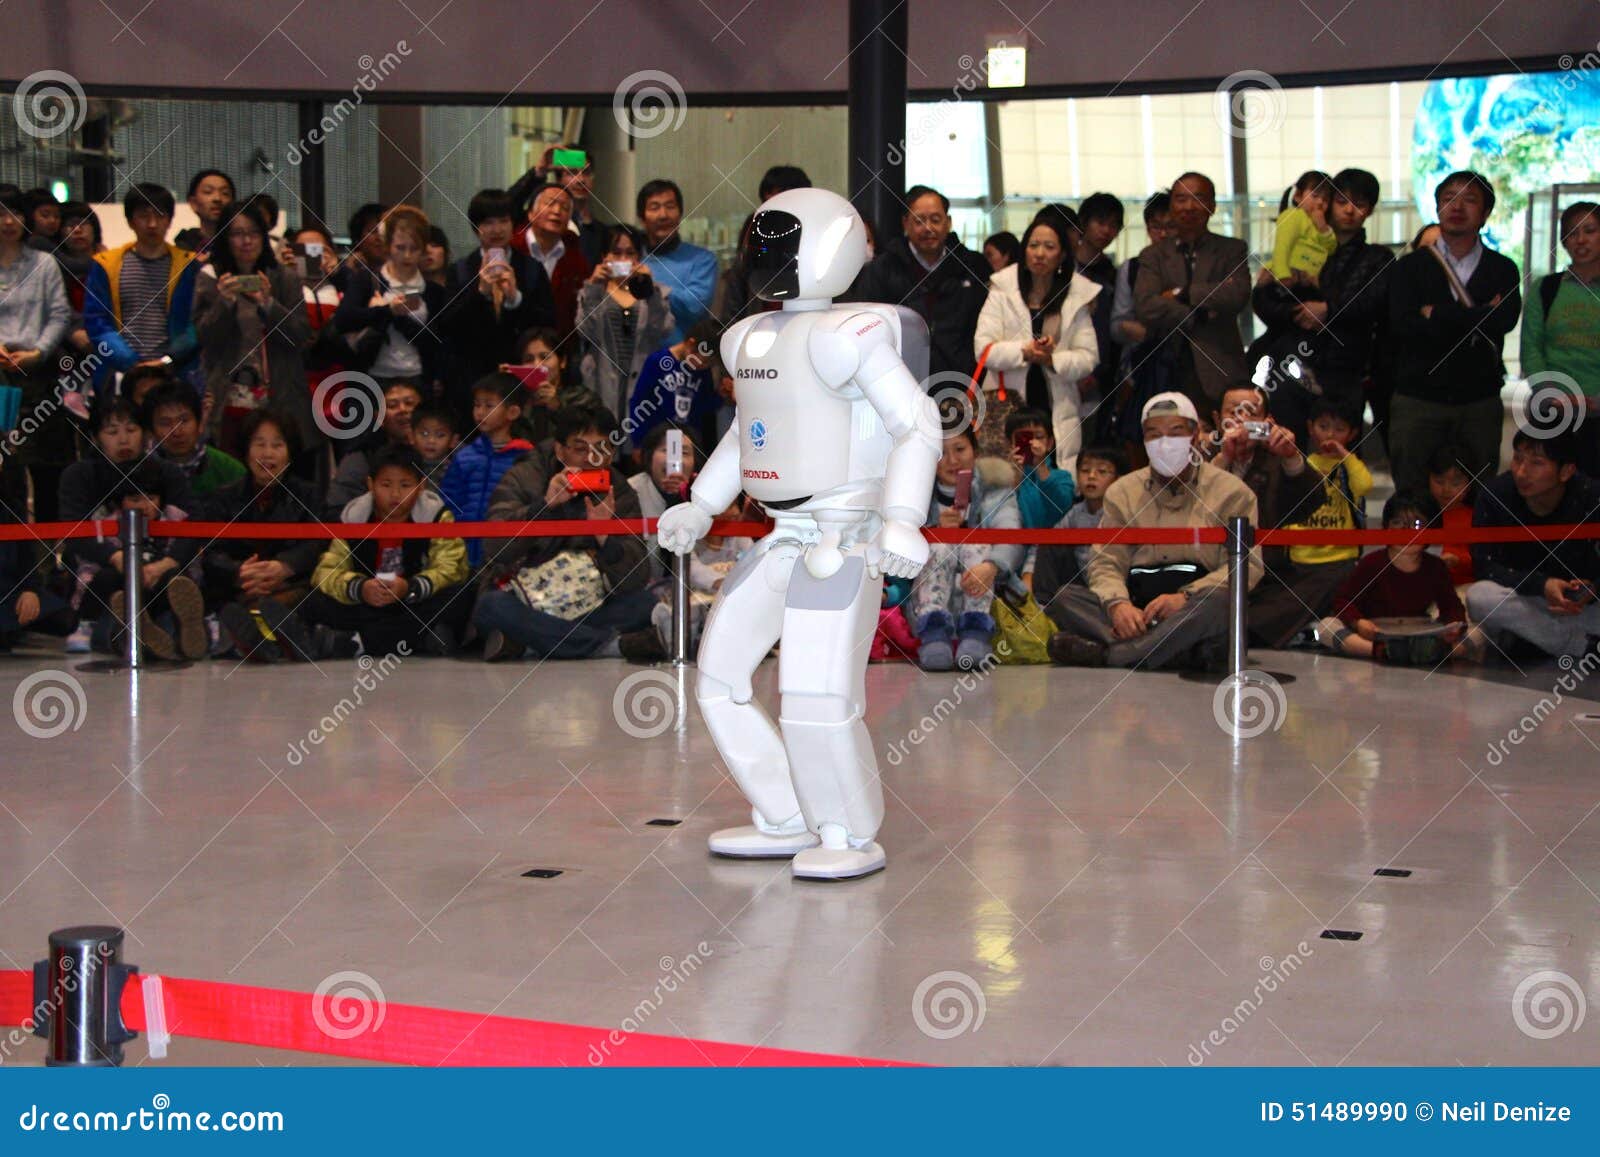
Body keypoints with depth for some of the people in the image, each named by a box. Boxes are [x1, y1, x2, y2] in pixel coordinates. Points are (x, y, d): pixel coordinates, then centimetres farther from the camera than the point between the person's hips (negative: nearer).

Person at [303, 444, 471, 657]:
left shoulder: (436, 516, -6)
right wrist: (359, 589, -31)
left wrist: (410, 589, -34)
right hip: (366, 609, 2)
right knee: (313, 604, -23)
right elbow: (327, 571, -9)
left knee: (458, 595, -30)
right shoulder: (354, 518, -2)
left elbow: (451, 568, -16)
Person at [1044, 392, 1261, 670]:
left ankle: (1104, 653, -37)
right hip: (1136, 611, 3)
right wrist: (1117, 603, -17)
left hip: (1194, 613, -3)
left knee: (1219, 601, -37)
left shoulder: (1230, 492, 7)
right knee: (1064, 598, -21)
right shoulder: (1122, 492, 16)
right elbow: (1106, 561, 8)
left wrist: (1185, 598, -21)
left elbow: (1247, 564, -4)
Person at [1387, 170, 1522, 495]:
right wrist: (1478, 319, -10)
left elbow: (1505, 319, -12)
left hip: (1480, 404, 1)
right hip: (1418, 400, -1)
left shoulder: (1502, 270, 9)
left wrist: (1436, 314, -8)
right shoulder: (1409, 267, 7)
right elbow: (1402, 324, -11)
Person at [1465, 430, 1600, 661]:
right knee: (1479, 597, -34)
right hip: (1519, 600, 1)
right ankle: (1581, 644, -19)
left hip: (1577, 601, -1)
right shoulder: (1495, 495, -14)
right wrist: (1542, 585, -31)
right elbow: (1484, 567, -16)